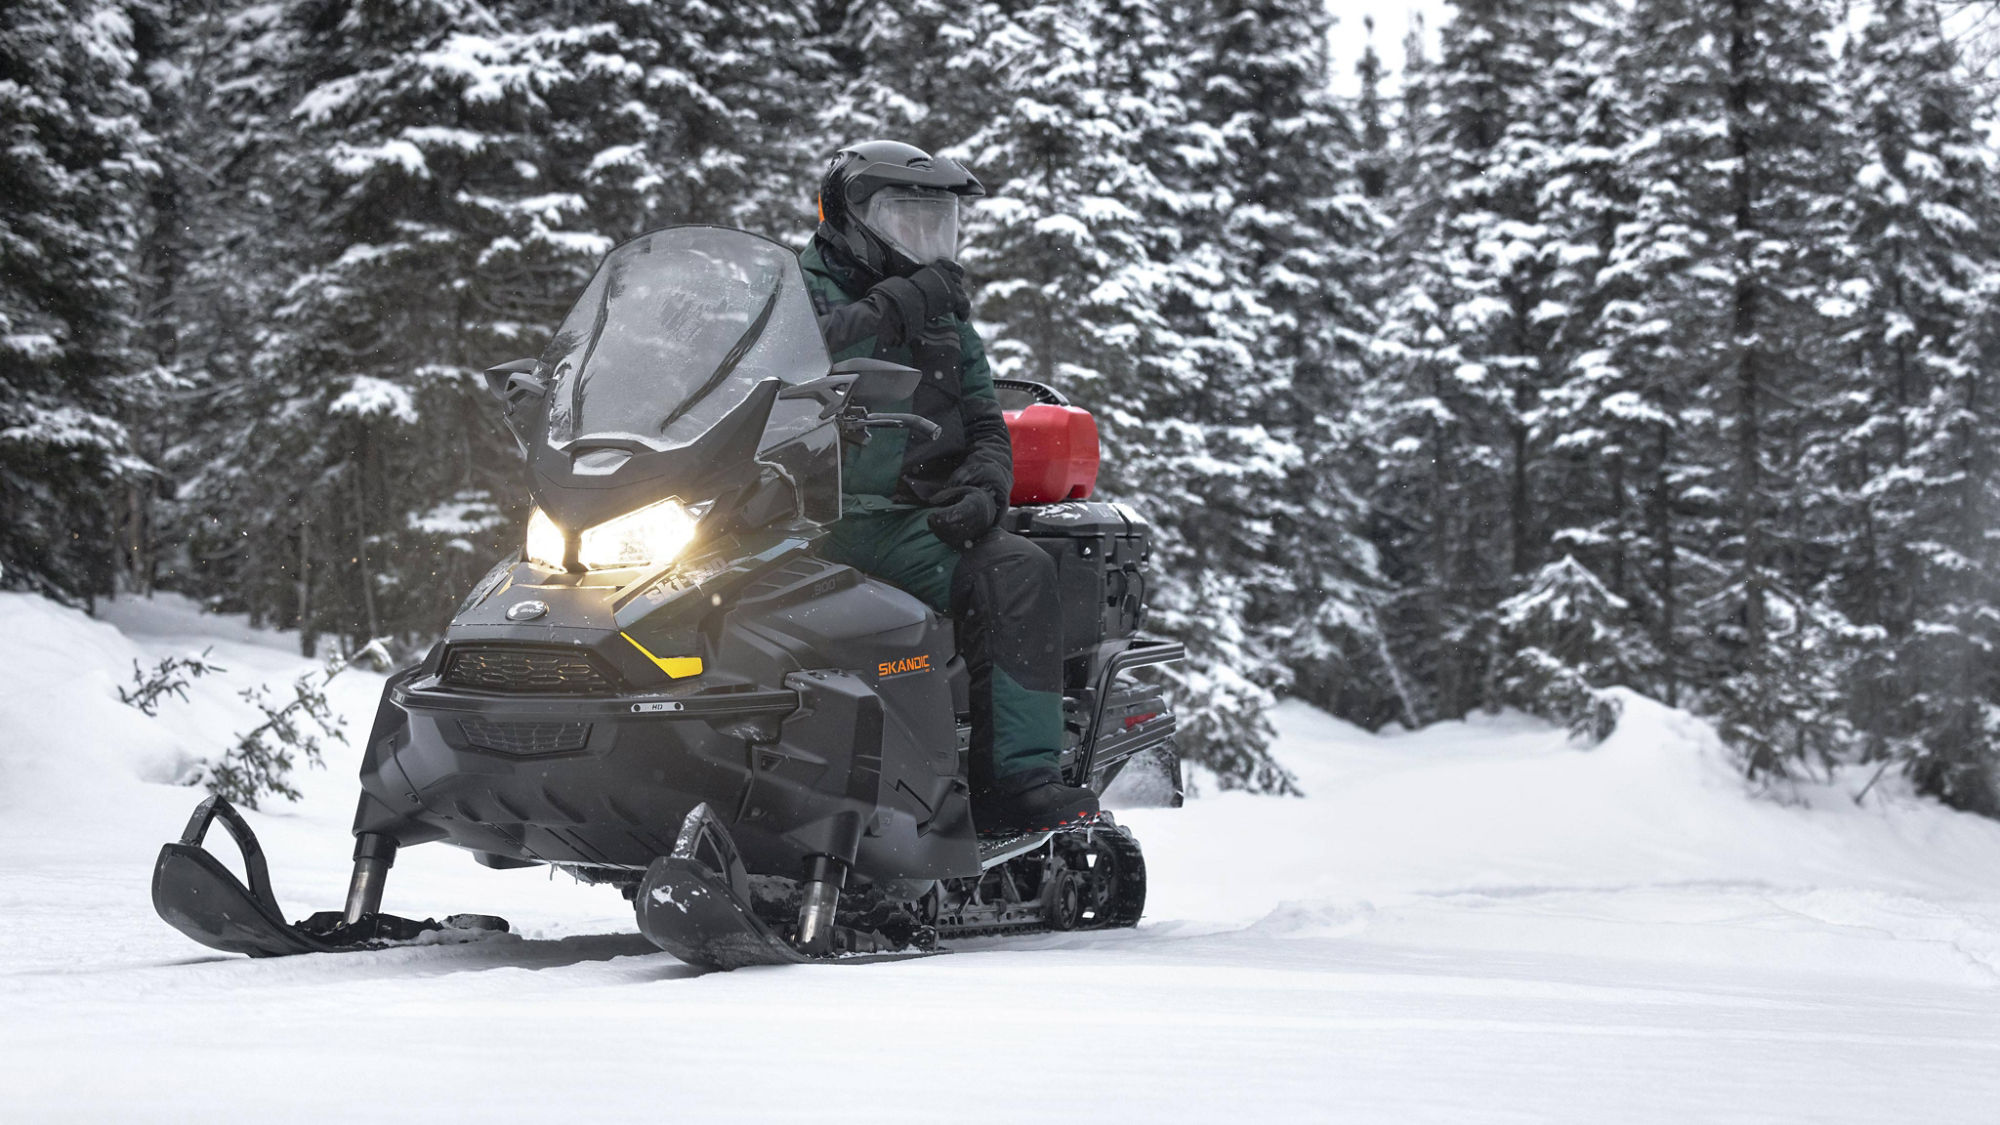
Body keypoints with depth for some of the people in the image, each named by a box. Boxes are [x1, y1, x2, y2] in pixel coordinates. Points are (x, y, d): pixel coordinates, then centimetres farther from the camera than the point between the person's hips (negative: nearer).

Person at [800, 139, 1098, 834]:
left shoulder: (946, 319, 24)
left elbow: (985, 425, 21)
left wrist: (983, 488, -1)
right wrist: (898, 306, -12)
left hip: (916, 524, 3)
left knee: (1017, 570, -25)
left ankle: (1016, 779, -32)